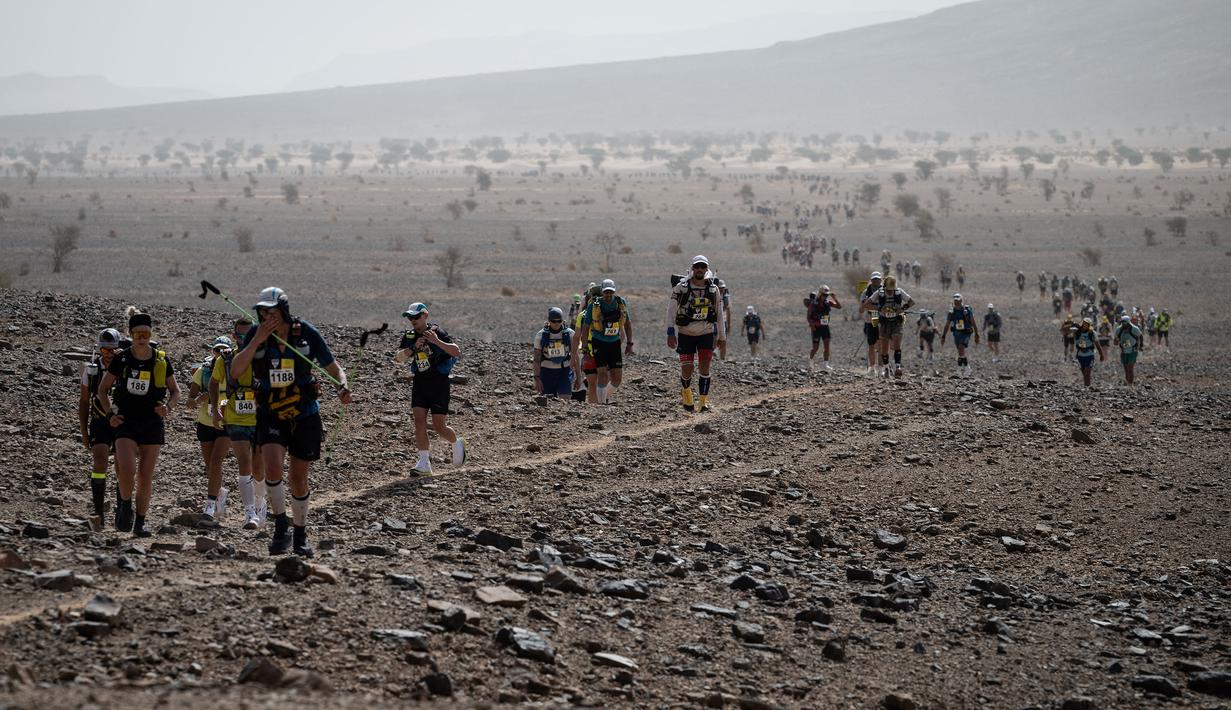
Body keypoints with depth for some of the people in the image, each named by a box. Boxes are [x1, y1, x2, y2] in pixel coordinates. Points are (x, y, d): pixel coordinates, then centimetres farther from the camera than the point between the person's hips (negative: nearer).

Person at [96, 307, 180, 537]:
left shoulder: (162, 360, -1)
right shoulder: (121, 359, -3)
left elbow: (175, 391, 11)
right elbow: (103, 389, 8)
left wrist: (168, 407, -9)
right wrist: (110, 412, -6)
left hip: (153, 423, 1)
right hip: (126, 422, -1)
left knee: (145, 475, 3)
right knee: (127, 468, -20)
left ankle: (140, 522, 14)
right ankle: (124, 507, 7)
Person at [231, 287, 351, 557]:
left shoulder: (306, 332, -8)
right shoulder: (255, 334, -6)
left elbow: (332, 365, 1)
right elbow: (235, 371, -16)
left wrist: (342, 385, -20)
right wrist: (258, 340, -24)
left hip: (305, 414, 0)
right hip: (271, 415, 0)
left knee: (298, 478, 8)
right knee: (273, 466, -24)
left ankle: (300, 534, 27)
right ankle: (281, 525, -7)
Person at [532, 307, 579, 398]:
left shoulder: (570, 334, -1)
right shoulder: (541, 335, -2)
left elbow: (575, 356, 5)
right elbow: (537, 359, -1)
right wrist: (537, 378, -7)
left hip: (565, 371, -1)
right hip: (547, 372, 1)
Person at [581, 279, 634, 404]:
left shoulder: (621, 303, -4)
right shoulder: (593, 306, -12)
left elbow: (628, 323, 9)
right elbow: (585, 328, -3)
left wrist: (629, 344, 3)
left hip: (614, 343, 3)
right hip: (598, 343, -3)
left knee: (617, 378, 2)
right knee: (603, 375, -17)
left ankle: (607, 396, 31)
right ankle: (601, 403, -8)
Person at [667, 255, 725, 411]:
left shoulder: (713, 289, -1)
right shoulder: (681, 288, -9)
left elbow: (719, 314, 8)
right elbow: (671, 311, -9)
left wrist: (722, 337, 10)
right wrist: (670, 333, -16)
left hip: (706, 333, 2)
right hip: (686, 333, -2)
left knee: (704, 368, -7)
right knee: (687, 369, -3)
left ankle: (703, 402, 3)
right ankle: (686, 393, 27)